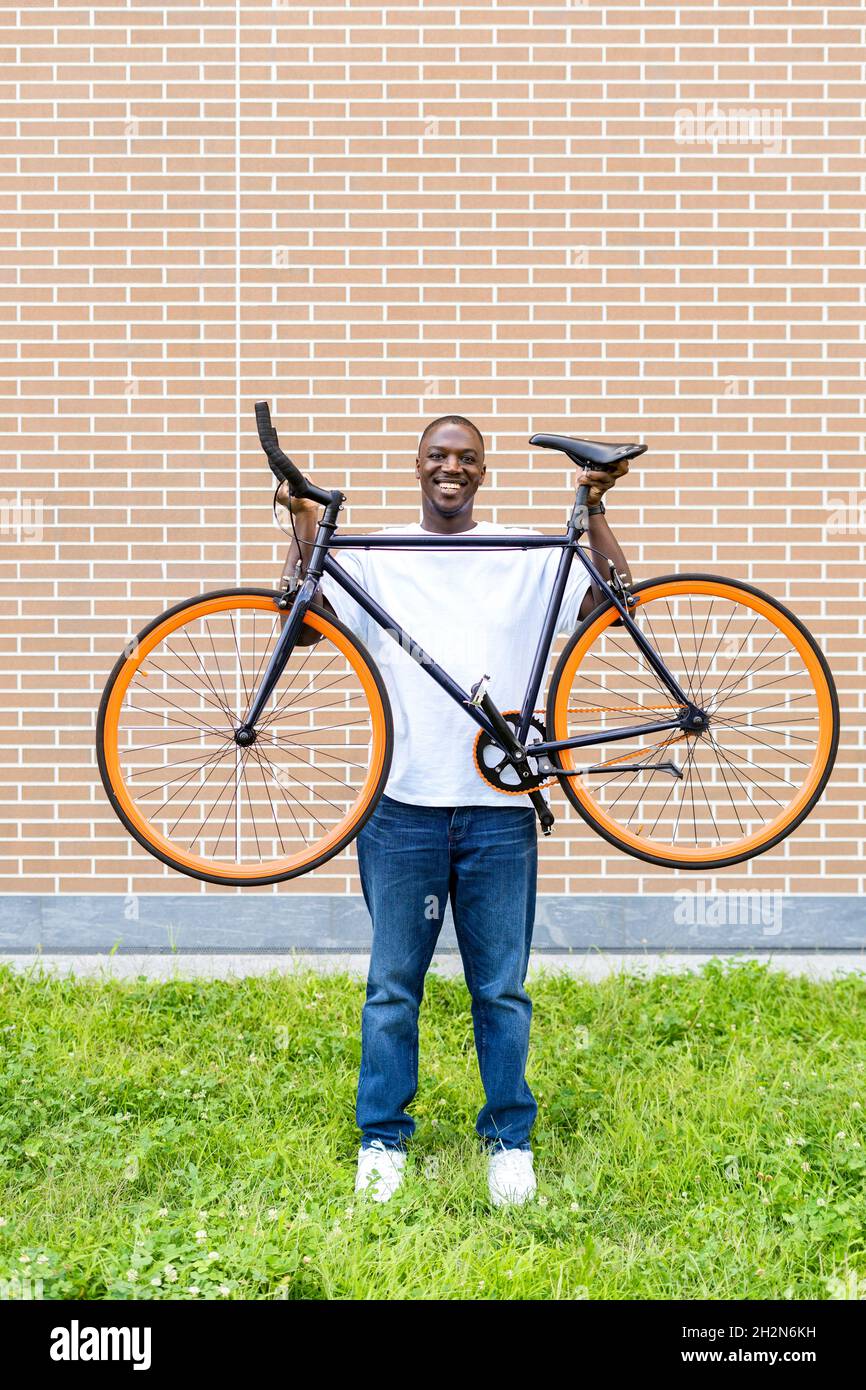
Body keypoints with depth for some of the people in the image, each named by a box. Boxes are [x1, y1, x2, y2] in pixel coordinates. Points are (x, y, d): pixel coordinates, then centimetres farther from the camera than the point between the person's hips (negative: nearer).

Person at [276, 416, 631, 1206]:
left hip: (499, 809, 0)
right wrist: (305, 530, -9)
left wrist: (595, 511, -7)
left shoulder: (527, 557, 7)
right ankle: (382, 1139, 21)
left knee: (502, 988, 9)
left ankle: (510, 1140, 23)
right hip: (403, 806, 0)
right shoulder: (375, 558, 6)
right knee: (393, 986, 7)